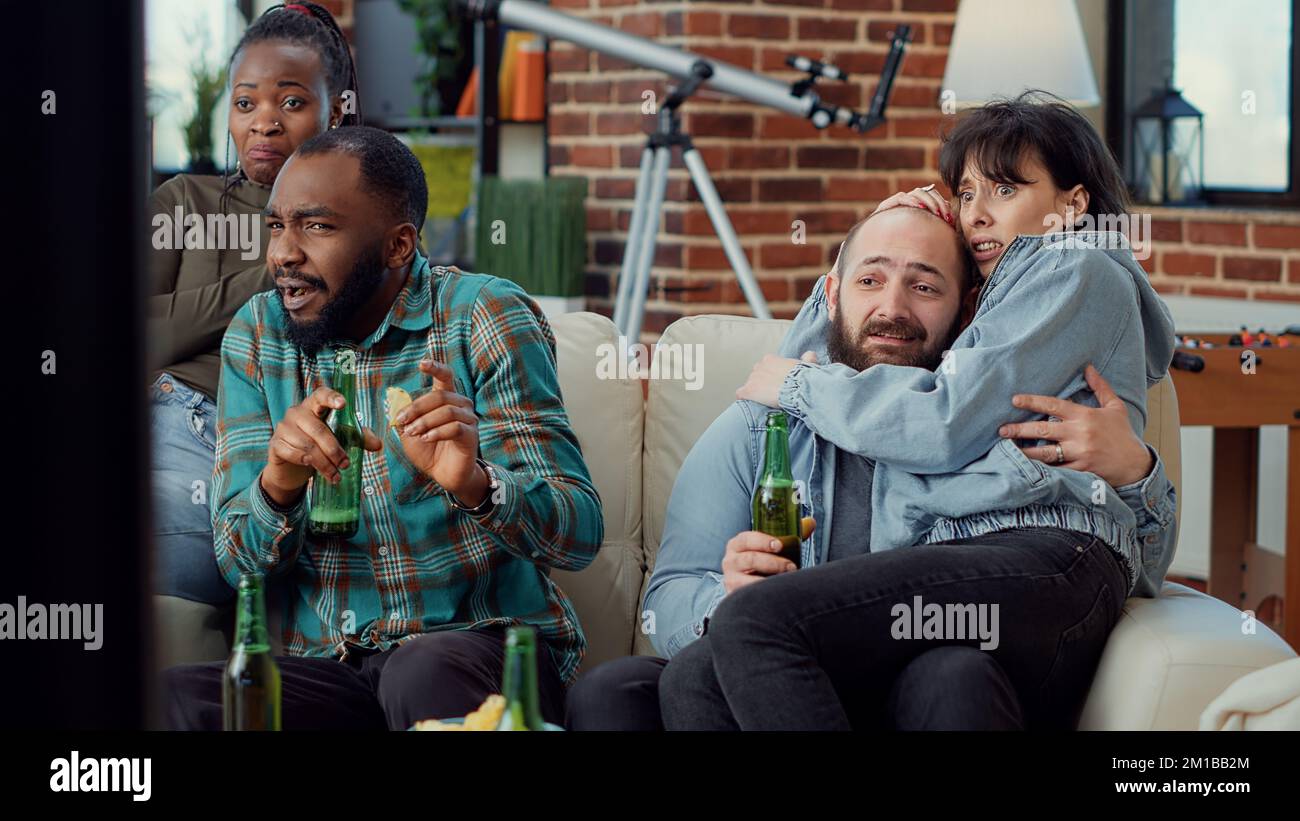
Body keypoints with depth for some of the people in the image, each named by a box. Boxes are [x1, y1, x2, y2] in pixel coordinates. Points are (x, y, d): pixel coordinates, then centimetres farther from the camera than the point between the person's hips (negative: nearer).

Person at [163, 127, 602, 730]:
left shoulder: (486, 317, -3)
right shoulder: (256, 335, 8)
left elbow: (579, 534, -9)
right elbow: (238, 561, 3)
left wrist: (475, 486, -31)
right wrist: (278, 487, -21)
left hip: (484, 643, -2)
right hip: (327, 666, 3)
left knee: (426, 673, -38)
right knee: (170, 697, -26)